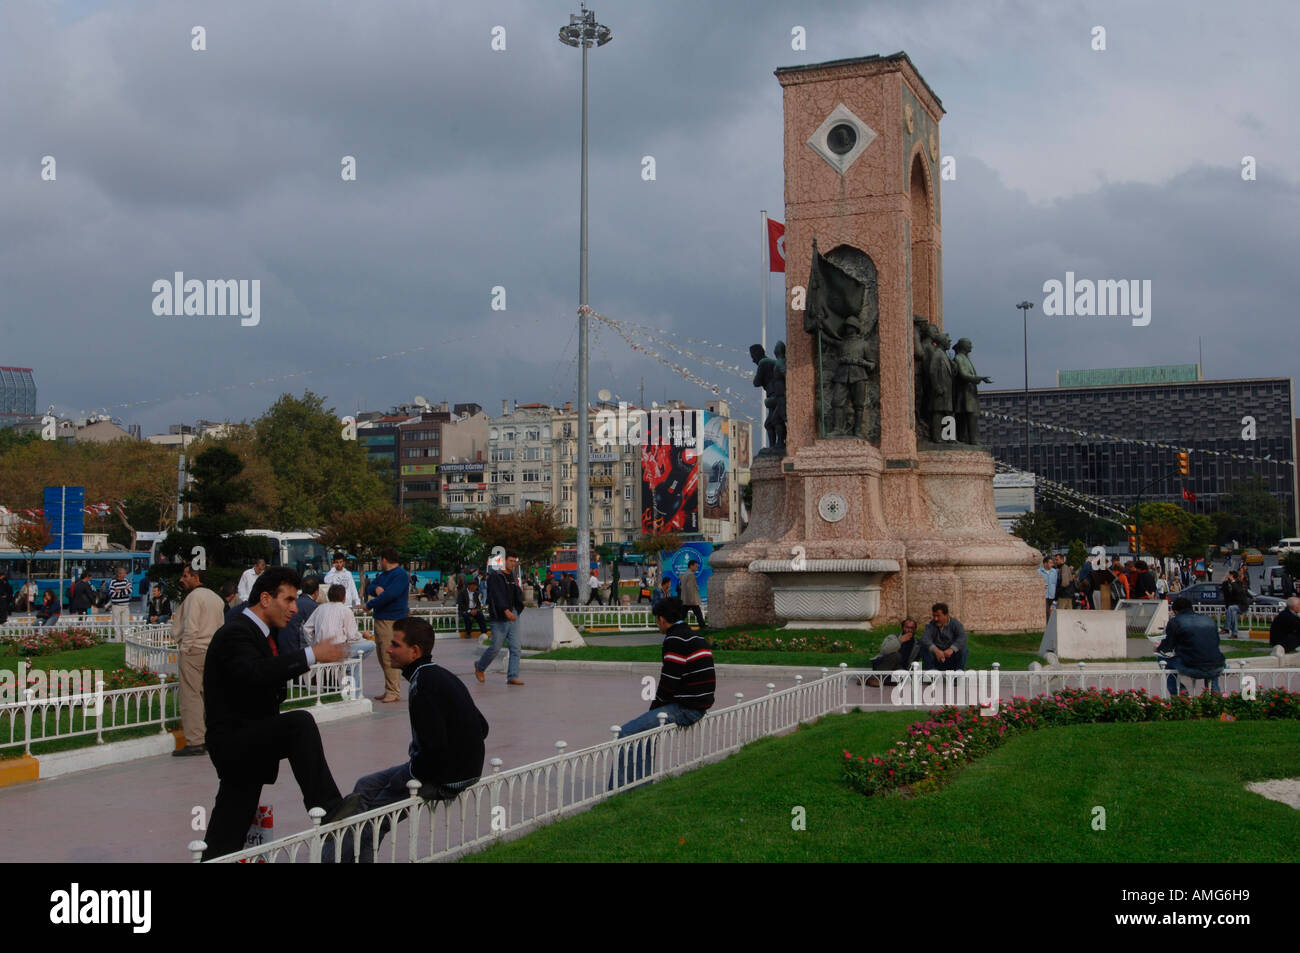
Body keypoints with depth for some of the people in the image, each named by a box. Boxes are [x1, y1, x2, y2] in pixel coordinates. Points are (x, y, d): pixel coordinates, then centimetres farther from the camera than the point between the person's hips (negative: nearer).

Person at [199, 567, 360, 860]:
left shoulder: (264, 634, 16)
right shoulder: (235, 634, -15)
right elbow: (255, 672, -35)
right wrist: (312, 655, -35)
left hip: (248, 750, 10)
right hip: (232, 740, -10)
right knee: (299, 722, -29)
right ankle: (327, 808, -30)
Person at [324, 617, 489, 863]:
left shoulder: (422, 685, -22)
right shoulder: (440, 675, 9)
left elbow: (435, 747, -29)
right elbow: (482, 727, 16)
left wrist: (413, 772, -10)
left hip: (444, 779, -10)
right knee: (365, 786, 16)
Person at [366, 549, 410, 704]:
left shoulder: (400, 575, -13)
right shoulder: (383, 575, 19)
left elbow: (389, 595, -22)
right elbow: (371, 587, 20)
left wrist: (370, 605, -11)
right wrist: (376, 588, -5)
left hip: (392, 621, -10)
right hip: (380, 619, 10)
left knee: (389, 658, -12)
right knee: (382, 656, 13)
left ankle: (394, 693, -9)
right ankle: (389, 690, 20)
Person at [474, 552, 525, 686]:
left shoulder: (513, 577, 15)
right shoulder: (494, 576, -7)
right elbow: (496, 595, -18)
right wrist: (506, 610, -29)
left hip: (513, 615, 6)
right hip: (500, 617, -6)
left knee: (515, 648, -1)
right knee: (495, 647, -2)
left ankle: (513, 676, 1)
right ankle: (480, 667, 23)